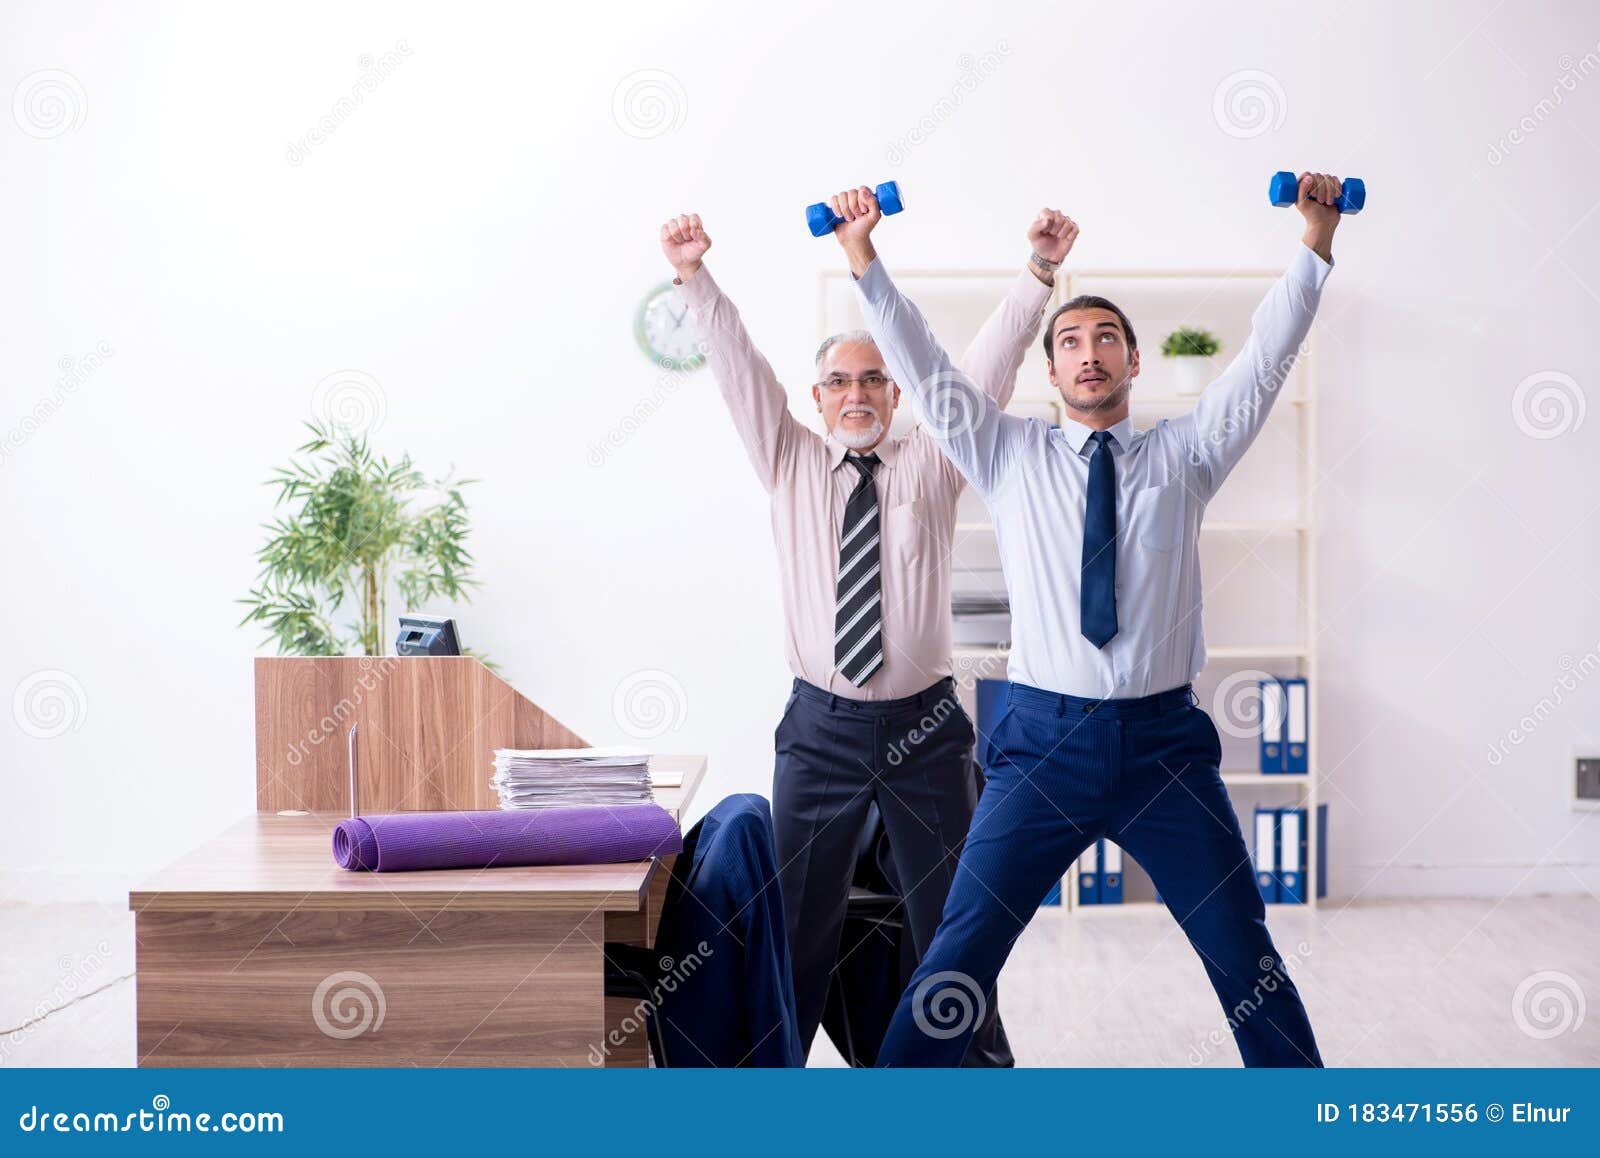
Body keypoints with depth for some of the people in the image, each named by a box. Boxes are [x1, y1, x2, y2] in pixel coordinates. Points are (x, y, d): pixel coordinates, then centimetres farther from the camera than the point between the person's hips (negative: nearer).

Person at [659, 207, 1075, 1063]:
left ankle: (980, 1065, 22)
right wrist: (693, 278, -16)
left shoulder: (932, 463, 5)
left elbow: (989, 366, -5)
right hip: (821, 726, 0)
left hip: (925, 727, 0)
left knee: (951, 924, 8)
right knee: (797, 926, 7)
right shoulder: (790, 464, 7)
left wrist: (1039, 272, -17)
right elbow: (738, 368, -3)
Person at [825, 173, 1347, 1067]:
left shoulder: (1184, 455, 10)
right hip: (1045, 738, 0)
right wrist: (864, 260, -3)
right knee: (964, 952, -4)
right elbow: (923, 366, 4)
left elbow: (1267, 356, 4)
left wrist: (1316, 244, -3)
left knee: (1247, 958, 5)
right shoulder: (1013, 459, 9)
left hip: (1164, 741, 1)